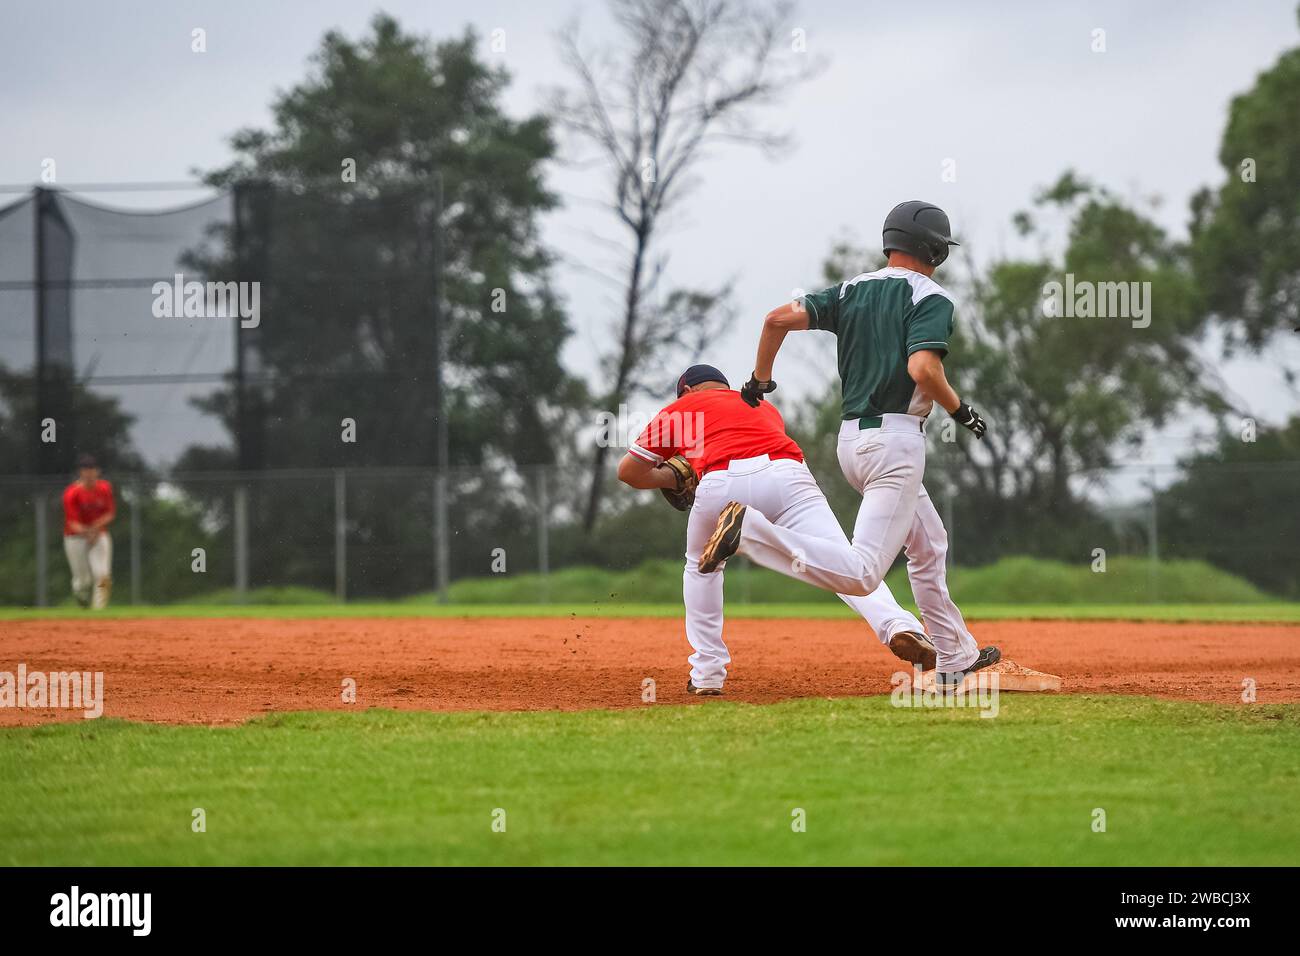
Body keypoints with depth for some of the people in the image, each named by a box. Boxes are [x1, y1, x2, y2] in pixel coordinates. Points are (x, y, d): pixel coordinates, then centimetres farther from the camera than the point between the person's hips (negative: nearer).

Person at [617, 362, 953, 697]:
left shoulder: (678, 410, 31)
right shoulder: (765, 408, 40)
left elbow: (629, 471, 32)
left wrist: (675, 478, 46)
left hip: (720, 484, -1)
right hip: (786, 477, 1)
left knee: (701, 567, 27)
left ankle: (707, 671, 20)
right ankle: (897, 625, -38)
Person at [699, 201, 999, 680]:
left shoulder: (852, 290, 12)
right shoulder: (931, 298, -6)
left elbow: (780, 317, 1)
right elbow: (923, 369, -22)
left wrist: (759, 381, 14)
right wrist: (960, 410, -5)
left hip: (851, 441, 9)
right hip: (896, 440, -9)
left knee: (929, 546, 25)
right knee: (861, 573, -17)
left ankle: (956, 657, 30)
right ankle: (751, 530, -30)